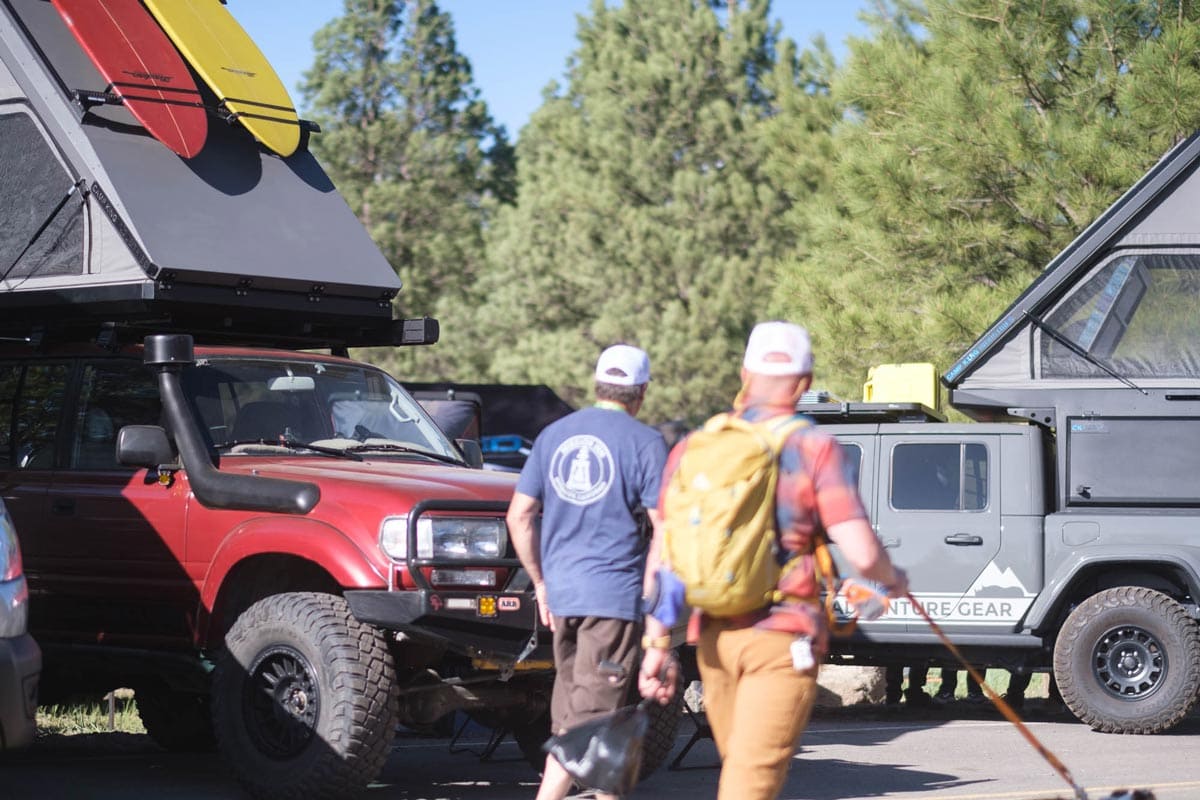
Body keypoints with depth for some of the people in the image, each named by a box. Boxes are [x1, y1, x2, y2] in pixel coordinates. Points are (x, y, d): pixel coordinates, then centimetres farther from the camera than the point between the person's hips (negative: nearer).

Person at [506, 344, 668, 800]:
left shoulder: (554, 435, 11)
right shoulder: (644, 442, -5)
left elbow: (519, 515, 11)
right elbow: (665, 527, -10)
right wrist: (652, 590, -1)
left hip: (561, 592, 6)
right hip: (615, 595, -6)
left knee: (570, 713, 16)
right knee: (590, 716, -6)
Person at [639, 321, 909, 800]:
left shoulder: (696, 447, 7)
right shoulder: (813, 447, -5)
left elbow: (664, 556, 5)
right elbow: (862, 554, -11)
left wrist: (656, 645, 9)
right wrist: (893, 581, 11)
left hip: (713, 637, 5)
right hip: (782, 635, -5)